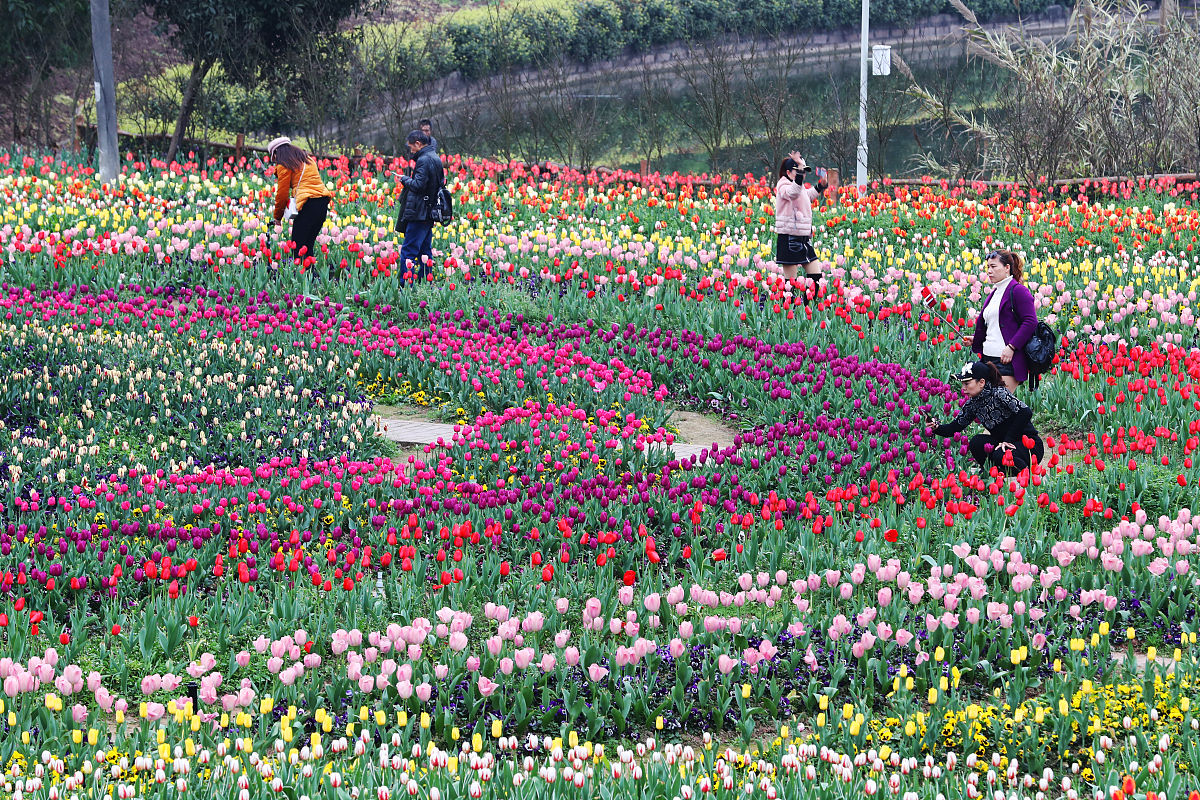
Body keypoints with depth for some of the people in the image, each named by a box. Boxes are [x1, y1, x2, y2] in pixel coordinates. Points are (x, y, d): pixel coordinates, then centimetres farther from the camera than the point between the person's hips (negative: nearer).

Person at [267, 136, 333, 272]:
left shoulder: (283, 166, 4)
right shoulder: (307, 159, 26)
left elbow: (282, 193, 5)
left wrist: (278, 217, 18)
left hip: (308, 203, -7)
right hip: (324, 201, 7)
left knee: (297, 245, -6)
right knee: (309, 244, 11)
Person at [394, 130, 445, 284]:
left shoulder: (423, 160, -15)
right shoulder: (436, 159, 14)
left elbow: (418, 185, -22)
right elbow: (441, 183, 21)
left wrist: (405, 179, -4)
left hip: (419, 213, -10)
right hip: (430, 212, 10)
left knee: (408, 250, -10)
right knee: (425, 250, 14)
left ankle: (405, 283, -13)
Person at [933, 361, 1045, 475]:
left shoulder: (999, 394, -19)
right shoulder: (971, 405, 2)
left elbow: (1025, 413, -27)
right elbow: (954, 428, 3)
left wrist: (1008, 440, -23)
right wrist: (936, 428, -18)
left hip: (1030, 446, -6)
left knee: (1001, 456, -33)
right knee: (977, 442, -17)